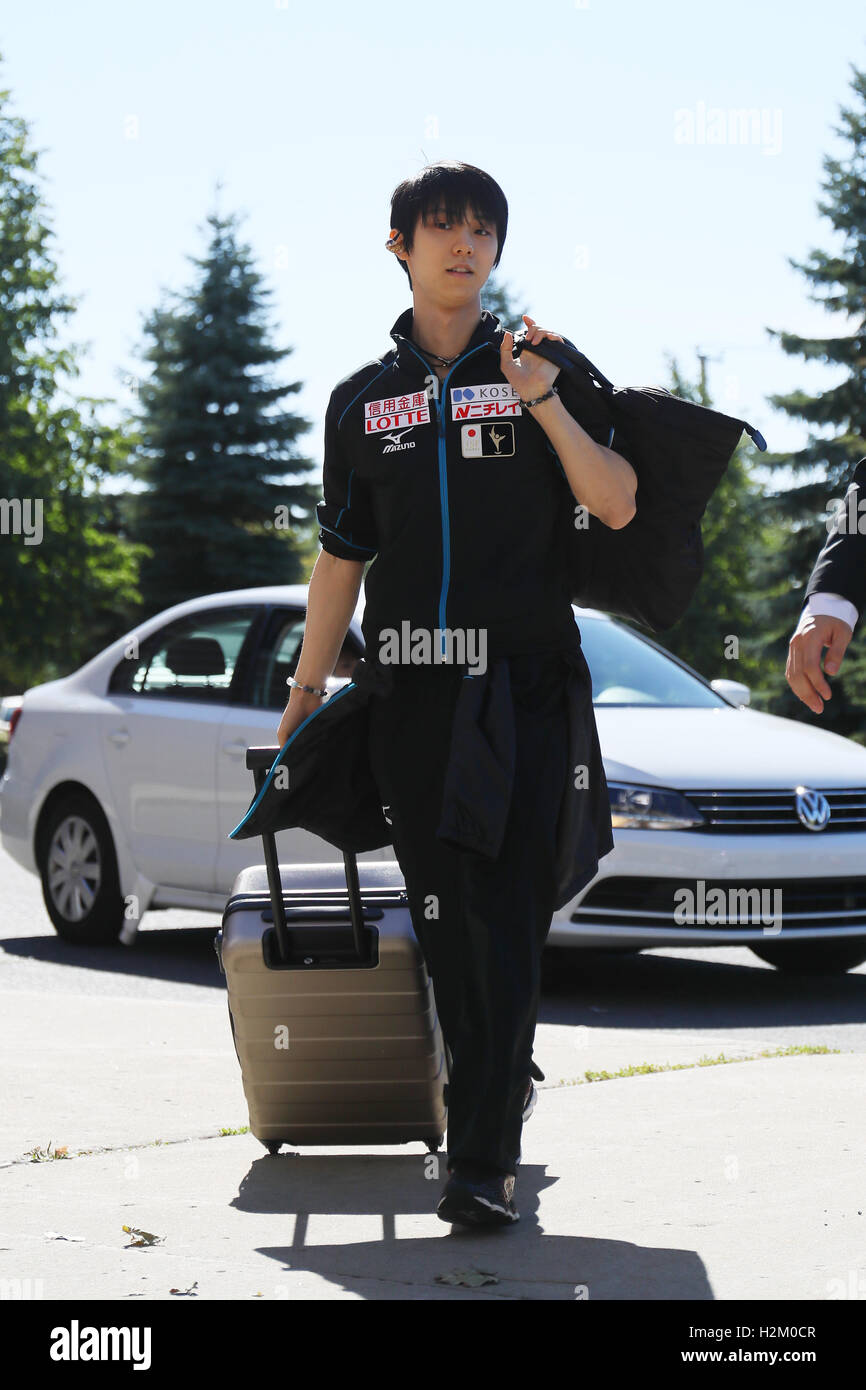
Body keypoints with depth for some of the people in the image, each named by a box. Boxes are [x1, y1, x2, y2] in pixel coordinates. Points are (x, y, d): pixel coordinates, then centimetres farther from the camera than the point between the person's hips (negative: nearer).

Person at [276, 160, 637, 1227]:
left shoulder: (541, 368, 7)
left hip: (524, 683, -3)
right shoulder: (363, 398, 14)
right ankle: (502, 1088, 24)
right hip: (410, 689, 3)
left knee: (505, 924, -10)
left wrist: (543, 403, -14)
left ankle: (485, 1158, -13)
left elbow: (618, 506, -3)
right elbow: (341, 558, 17)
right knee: (444, 922, 5)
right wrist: (302, 698, 14)